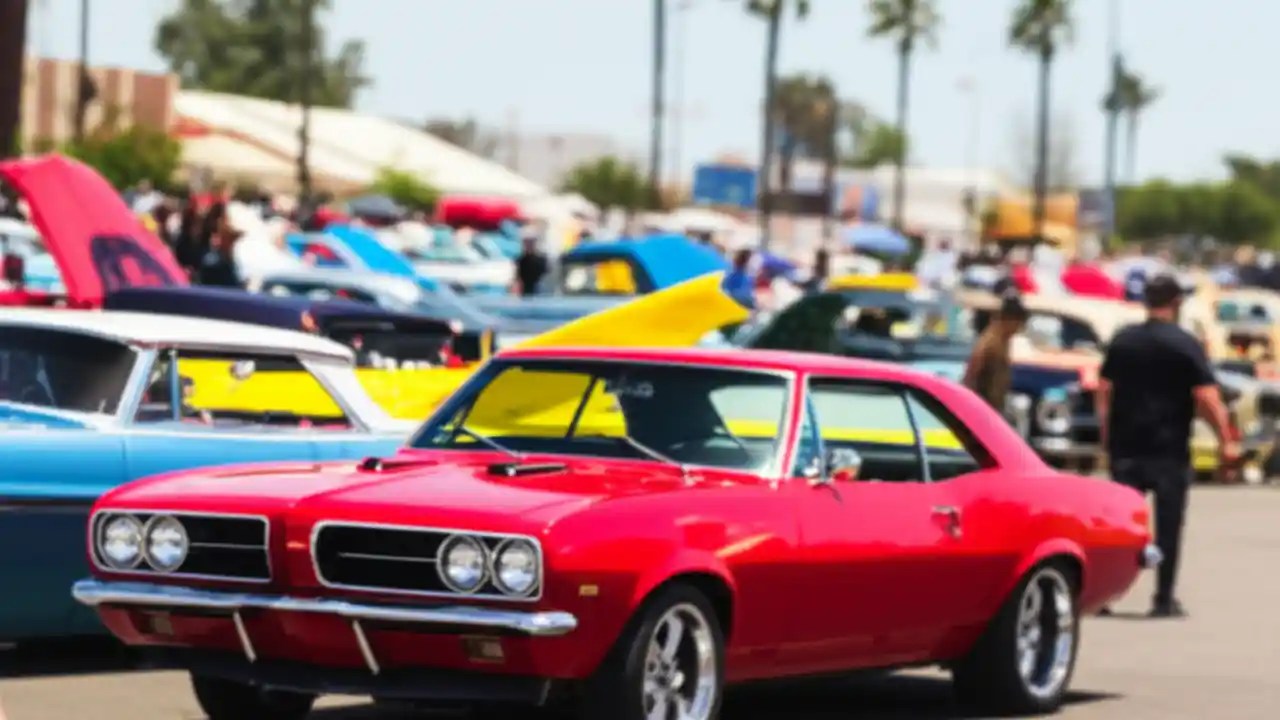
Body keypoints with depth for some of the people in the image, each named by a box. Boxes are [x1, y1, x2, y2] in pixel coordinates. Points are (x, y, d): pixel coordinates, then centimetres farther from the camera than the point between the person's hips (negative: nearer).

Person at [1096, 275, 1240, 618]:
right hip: (1169, 449, -4)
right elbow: (1207, 397, -14)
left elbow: (1104, 391, 11)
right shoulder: (1185, 345, -8)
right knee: (1168, 523, 4)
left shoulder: (1122, 341, 6)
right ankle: (1164, 599, 5)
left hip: (1126, 448, 4)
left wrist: (1107, 435, 19)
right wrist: (1226, 441, -9)